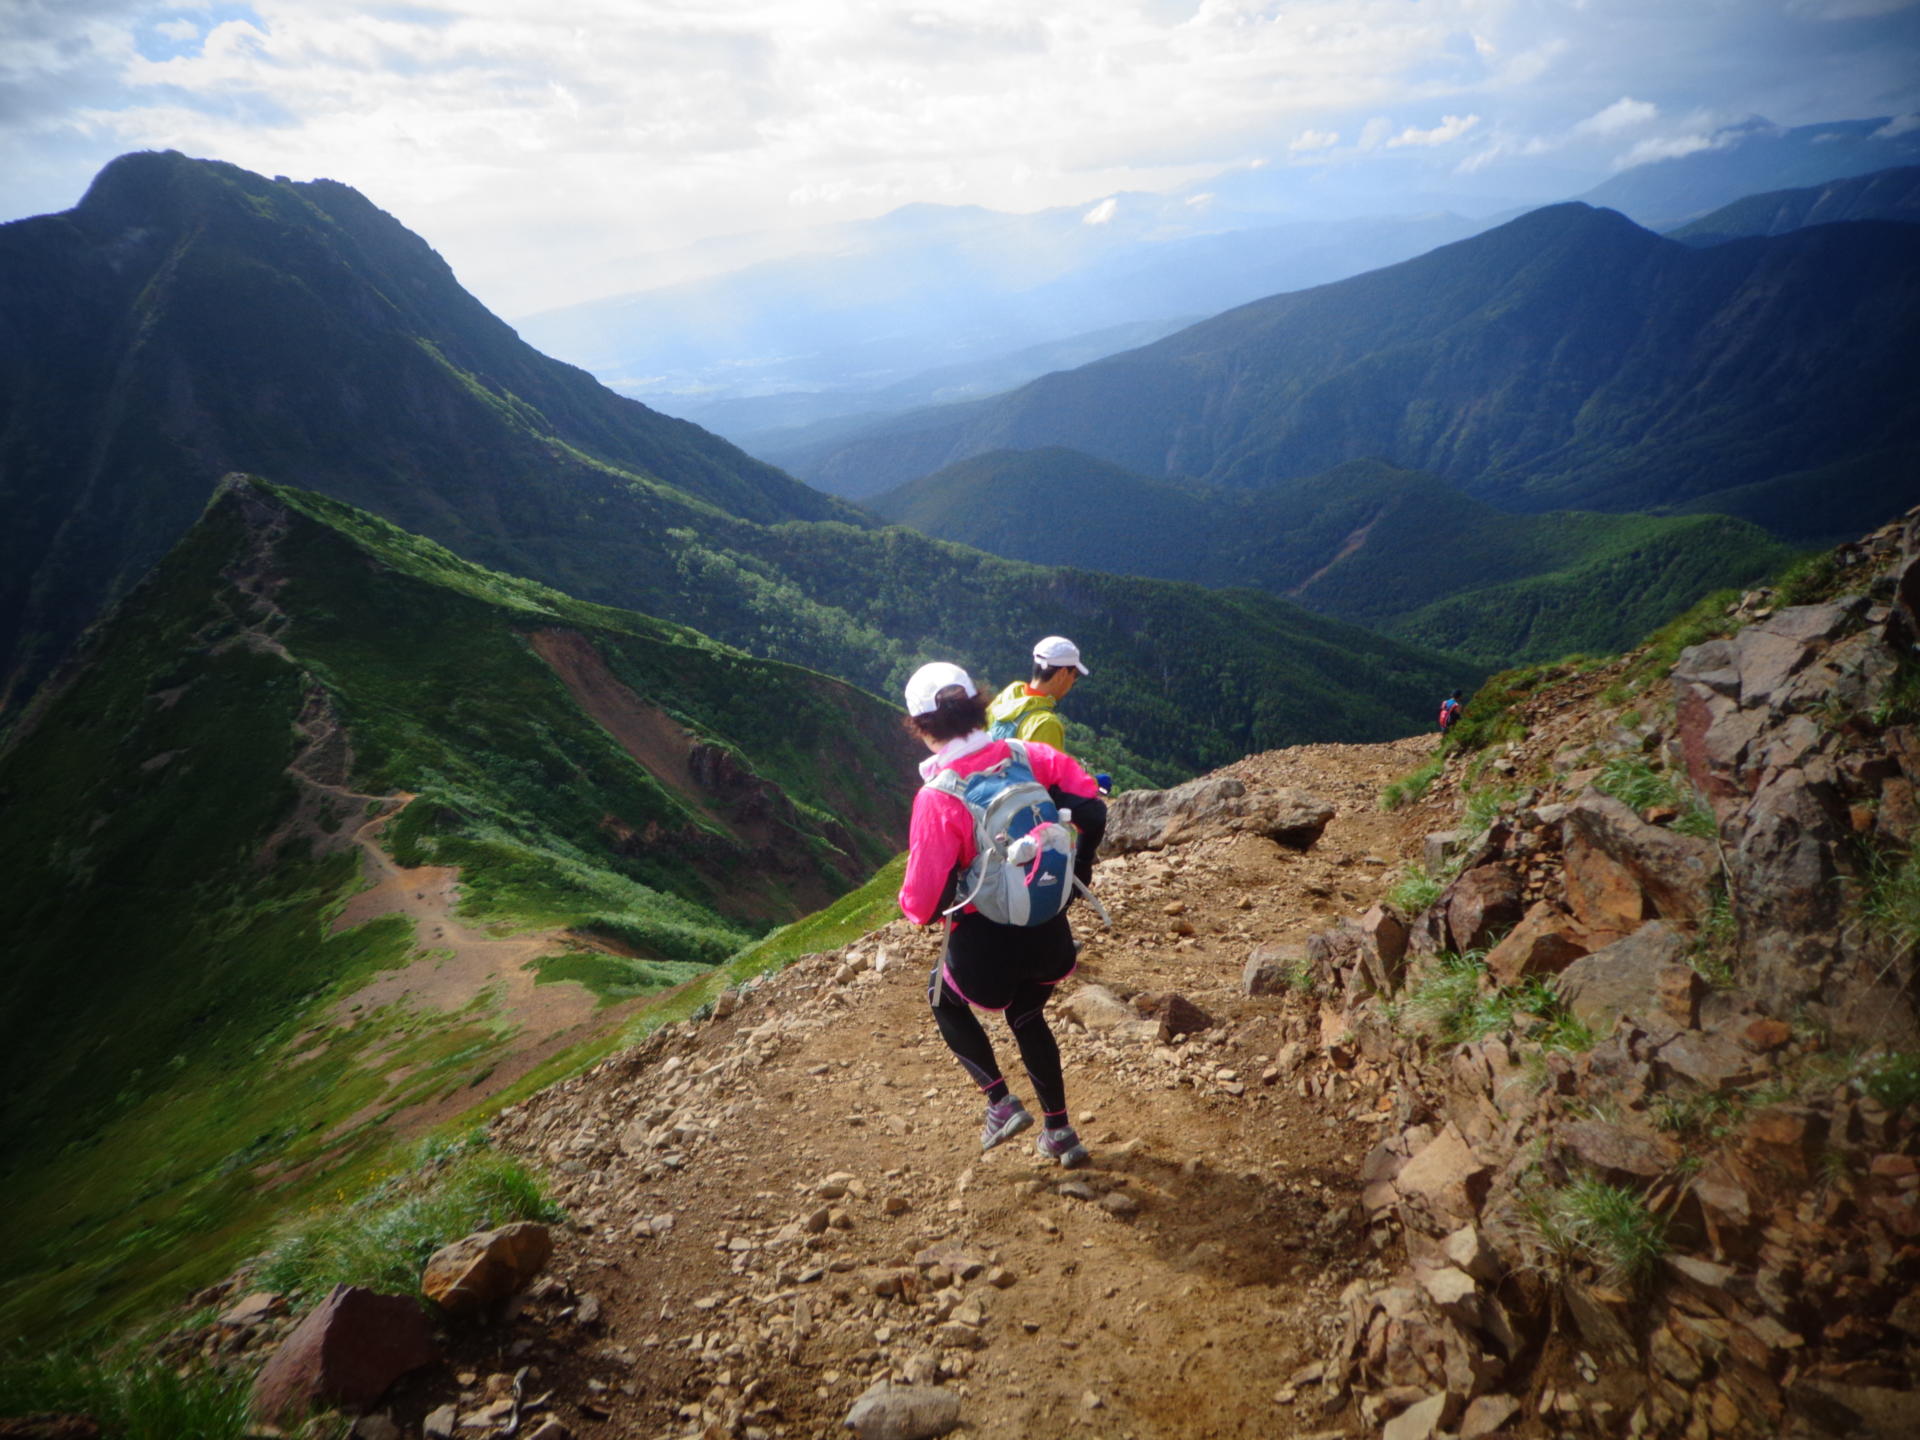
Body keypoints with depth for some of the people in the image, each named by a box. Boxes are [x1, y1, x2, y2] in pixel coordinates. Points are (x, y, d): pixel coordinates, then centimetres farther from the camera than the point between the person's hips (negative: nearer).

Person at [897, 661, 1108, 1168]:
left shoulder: (937, 797, -21)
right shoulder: (1025, 756, -8)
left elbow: (924, 894, -19)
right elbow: (1089, 805, 1)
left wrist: (916, 910, 5)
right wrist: (1076, 869, 15)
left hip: (985, 941, -5)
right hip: (1049, 932, 5)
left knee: (945, 1001, 29)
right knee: (1028, 1017, 32)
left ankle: (1001, 1102, 18)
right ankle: (1058, 1131, 36)